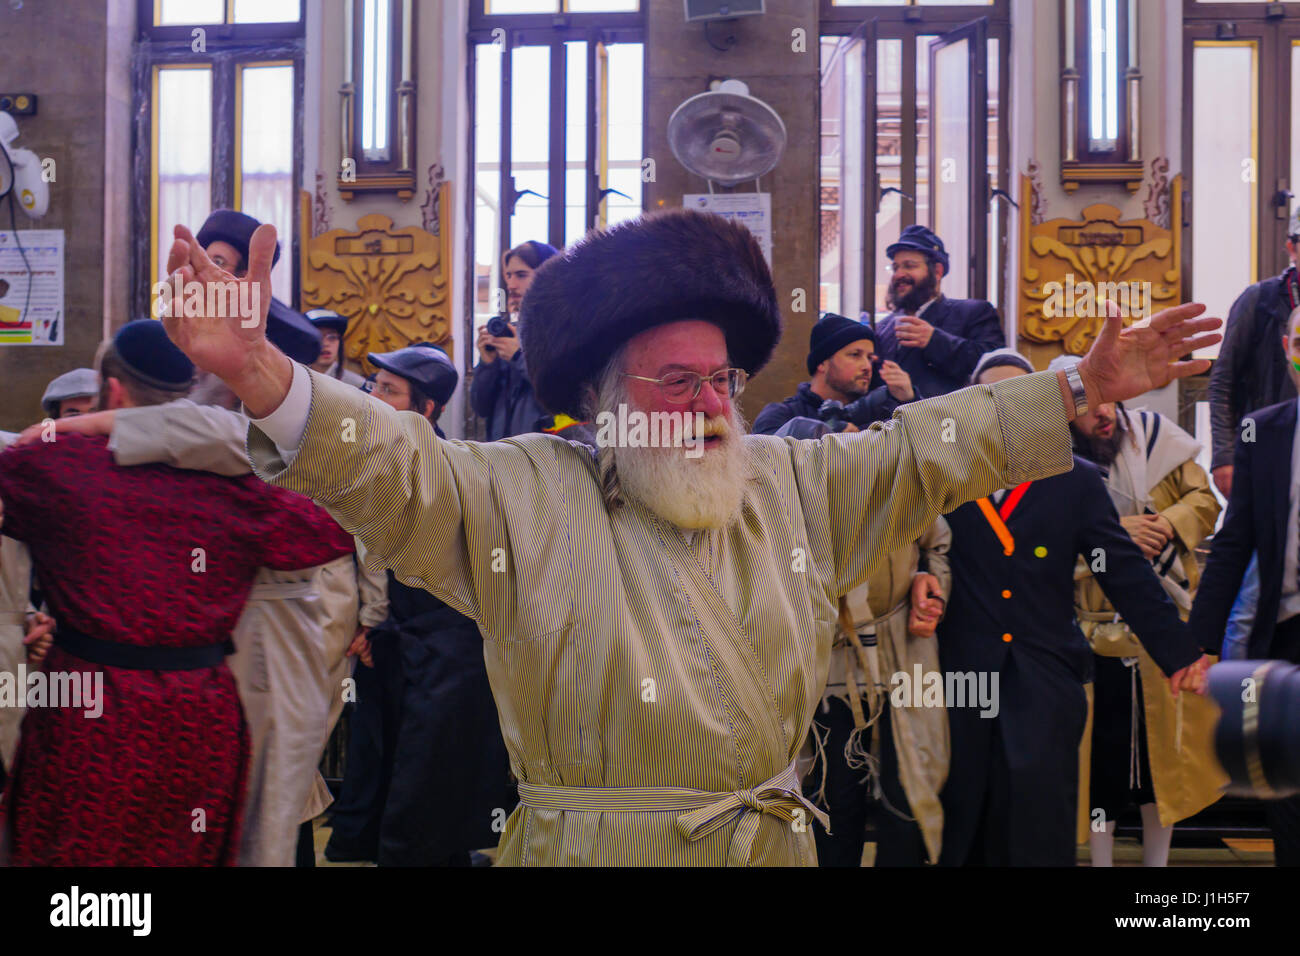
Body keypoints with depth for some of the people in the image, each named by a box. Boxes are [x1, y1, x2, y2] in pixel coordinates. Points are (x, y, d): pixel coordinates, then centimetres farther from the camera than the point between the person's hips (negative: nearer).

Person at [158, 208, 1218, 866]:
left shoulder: (790, 483, 13)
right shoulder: (524, 494, -4)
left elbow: (926, 448, 16)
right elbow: (397, 469, -18)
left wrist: (1081, 391, 12)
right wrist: (255, 369, -35)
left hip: (774, 841, 5)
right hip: (592, 845, -5)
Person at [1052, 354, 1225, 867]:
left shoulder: (1153, 436, 1)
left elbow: (1204, 498, 4)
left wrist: (1169, 524, -15)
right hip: (1099, 629, -3)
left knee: (1166, 748, 12)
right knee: (1102, 752, 2)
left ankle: (1157, 859, 26)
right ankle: (1101, 859, 15)